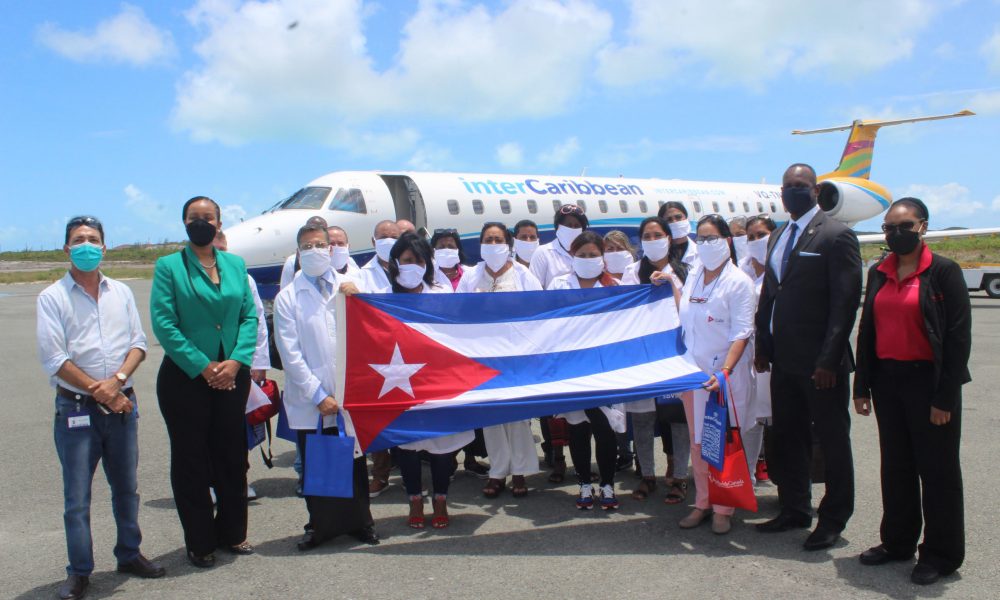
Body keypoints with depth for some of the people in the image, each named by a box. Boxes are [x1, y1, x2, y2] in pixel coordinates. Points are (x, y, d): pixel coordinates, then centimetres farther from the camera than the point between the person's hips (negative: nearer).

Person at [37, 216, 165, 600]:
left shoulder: (121, 292, 10)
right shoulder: (53, 297, -3)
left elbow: (138, 344, 5)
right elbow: (54, 359, -9)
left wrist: (117, 379, -12)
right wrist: (101, 392, -11)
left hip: (122, 404, 4)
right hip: (76, 409, -4)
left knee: (126, 487, 14)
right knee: (77, 497, 3)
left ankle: (129, 554, 30)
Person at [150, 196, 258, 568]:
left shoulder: (235, 265, 8)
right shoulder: (168, 266, -3)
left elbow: (250, 316, 4)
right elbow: (163, 324, -10)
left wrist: (235, 361, -11)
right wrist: (203, 366, -15)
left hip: (232, 376, 4)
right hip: (185, 377, -3)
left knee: (233, 456, 12)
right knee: (191, 460, 6)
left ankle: (232, 533, 27)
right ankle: (200, 543, 19)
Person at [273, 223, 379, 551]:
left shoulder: (350, 287, 7)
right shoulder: (287, 298, 2)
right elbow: (291, 355, -3)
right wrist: (319, 395, -8)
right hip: (311, 401, -1)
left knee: (355, 462, 9)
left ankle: (359, 522, 27)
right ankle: (320, 526, 25)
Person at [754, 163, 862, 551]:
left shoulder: (836, 236, -9)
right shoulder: (777, 237, 14)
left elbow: (846, 301, -15)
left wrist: (829, 359, -19)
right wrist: (763, 347, 11)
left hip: (820, 364, -7)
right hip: (784, 360, 8)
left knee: (832, 441, 6)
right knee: (787, 438, 15)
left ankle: (833, 519, 19)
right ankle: (794, 510, 30)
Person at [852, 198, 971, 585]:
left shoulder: (944, 272, -8)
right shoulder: (878, 273, 8)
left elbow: (958, 337, -11)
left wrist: (944, 397, -14)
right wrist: (862, 386, 6)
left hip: (928, 380, -5)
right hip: (887, 379, 5)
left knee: (936, 469, 6)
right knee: (895, 466, 15)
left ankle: (941, 554, 19)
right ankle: (897, 542, 29)